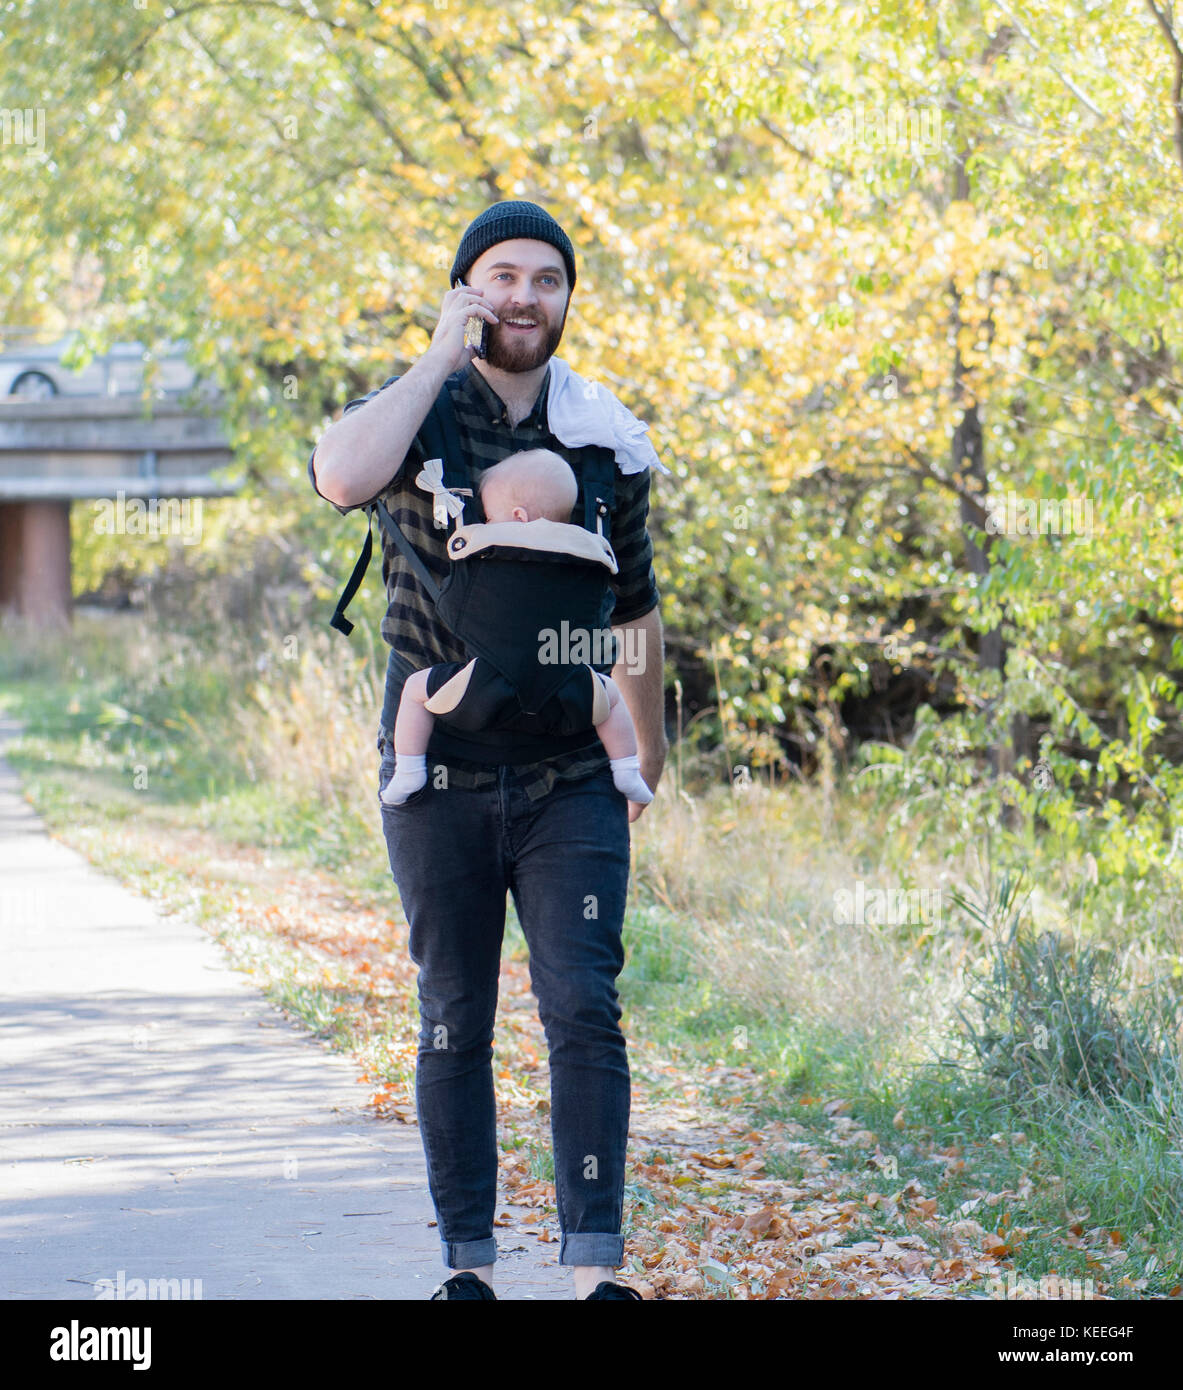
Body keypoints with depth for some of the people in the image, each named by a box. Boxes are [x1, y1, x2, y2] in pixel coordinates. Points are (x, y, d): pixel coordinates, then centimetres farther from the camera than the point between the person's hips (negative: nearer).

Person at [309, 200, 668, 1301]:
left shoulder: (606, 440, 7)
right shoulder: (418, 414, -2)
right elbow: (342, 477, -28)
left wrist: (650, 749, 28)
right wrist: (441, 358, -19)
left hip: (570, 778, 1)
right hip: (441, 777, -1)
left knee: (583, 1008, -11)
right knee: (454, 1025, 6)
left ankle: (596, 1266, -12)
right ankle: (467, 1263, 15)